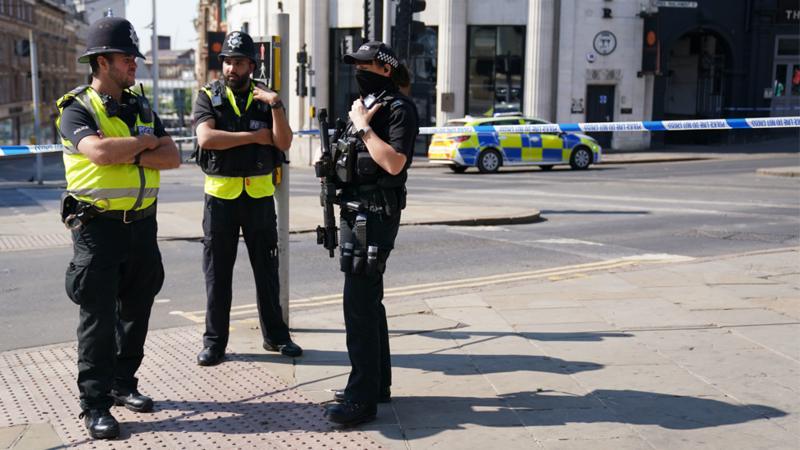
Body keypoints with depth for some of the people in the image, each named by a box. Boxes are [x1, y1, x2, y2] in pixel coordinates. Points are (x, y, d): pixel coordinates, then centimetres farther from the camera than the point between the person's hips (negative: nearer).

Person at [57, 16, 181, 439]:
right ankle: (94, 404, 5)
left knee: (136, 309, 13)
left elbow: (172, 156, 2)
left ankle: (123, 383, 28)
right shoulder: (77, 109, -7)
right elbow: (99, 151, -27)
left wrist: (130, 155, -14)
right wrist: (145, 141, -11)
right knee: (99, 316, -3)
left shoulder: (141, 107, 11)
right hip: (97, 226, -6)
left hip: (141, 223, 6)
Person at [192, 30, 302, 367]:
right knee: (217, 273, 5)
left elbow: (284, 143, -5)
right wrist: (254, 136, -12)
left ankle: (275, 335, 21)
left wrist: (276, 105, -17)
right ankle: (214, 342, 15)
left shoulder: (265, 98, 6)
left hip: (259, 195, 1)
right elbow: (206, 138, -16)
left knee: (267, 269, 9)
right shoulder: (208, 97, 2)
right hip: (220, 196, -1)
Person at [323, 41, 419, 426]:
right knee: (368, 300, 15)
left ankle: (362, 398, -6)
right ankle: (377, 383, 26)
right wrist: (333, 162, 6)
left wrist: (363, 126, -17)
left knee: (359, 303, -11)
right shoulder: (364, 104, 18)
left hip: (376, 216, -10)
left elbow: (394, 162, -23)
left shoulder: (399, 109, -11)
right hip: (356, 211, 10)